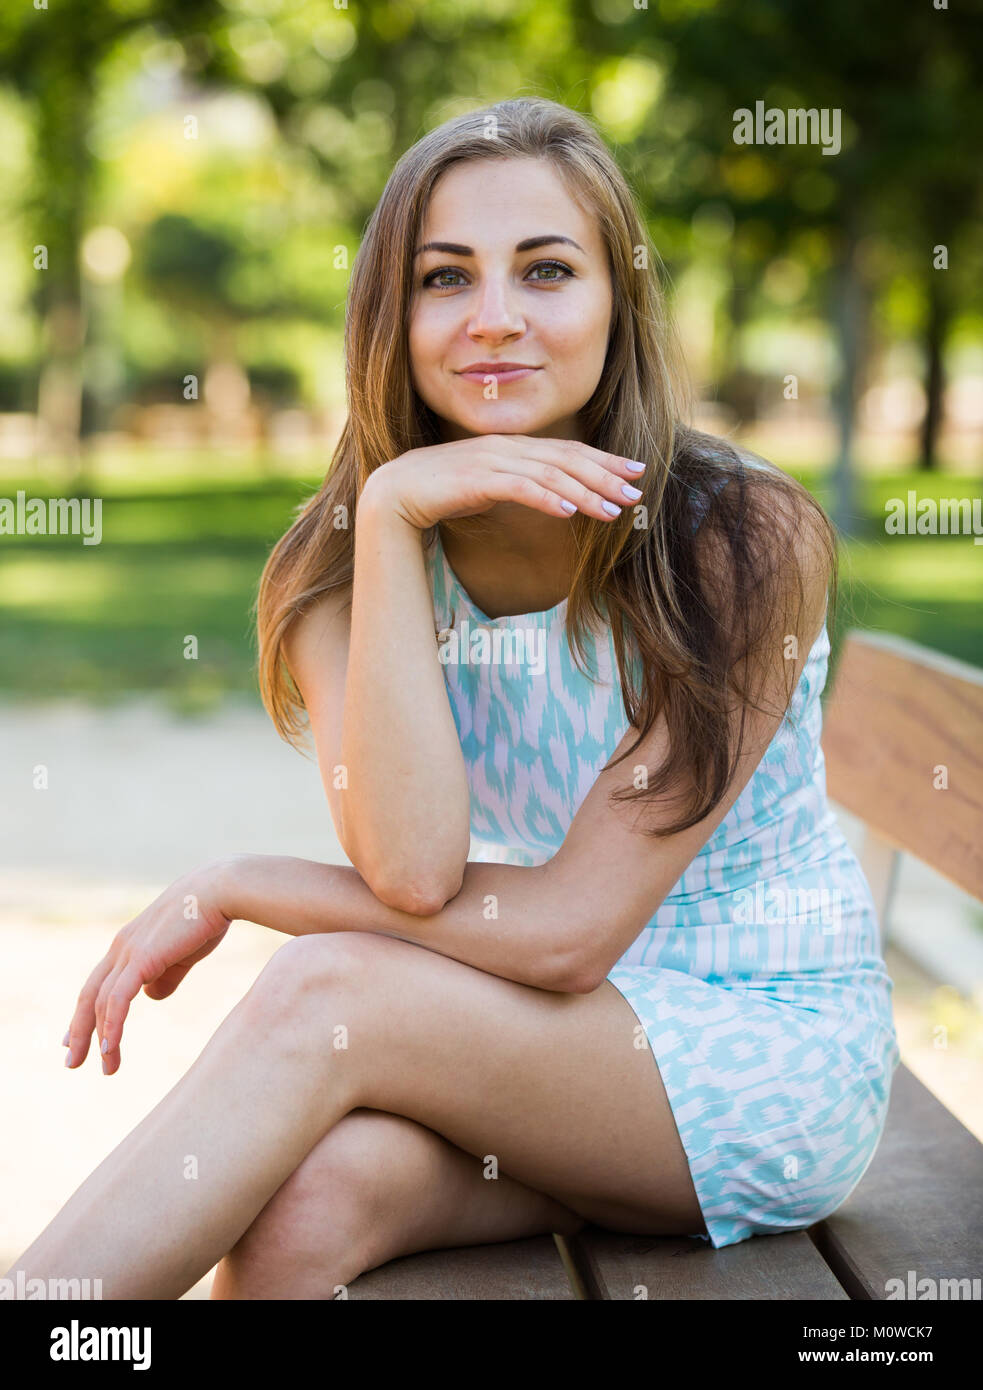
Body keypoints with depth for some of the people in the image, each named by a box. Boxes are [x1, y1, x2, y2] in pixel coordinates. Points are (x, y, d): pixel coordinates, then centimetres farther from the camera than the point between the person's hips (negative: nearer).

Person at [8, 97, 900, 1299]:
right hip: (547, 1049, 3)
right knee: (307, 1197, -31)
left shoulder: (748, 537, -16)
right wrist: (388, 520, -25)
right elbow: (411, 868, -22)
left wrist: (229, 890, -14)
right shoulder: (346, 557, -4)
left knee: (323, 995, -27)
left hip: (777, 1060, -3)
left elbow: (571, 927, -20)